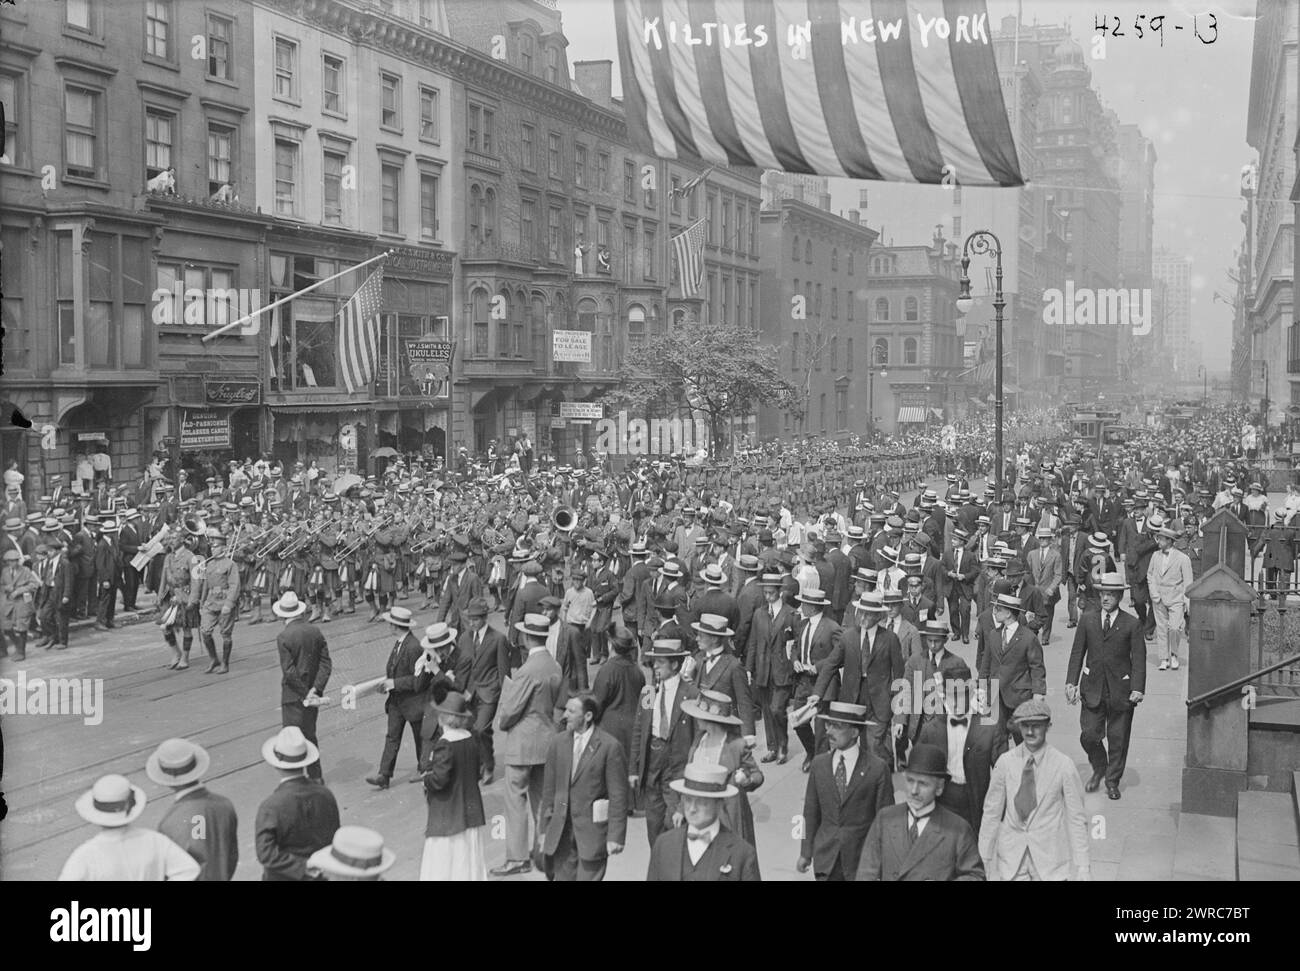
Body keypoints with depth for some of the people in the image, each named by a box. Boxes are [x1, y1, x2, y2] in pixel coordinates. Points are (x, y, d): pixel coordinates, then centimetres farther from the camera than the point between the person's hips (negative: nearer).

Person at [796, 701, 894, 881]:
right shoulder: (819, 764, 3)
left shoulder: (877, 768, -8)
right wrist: (806, 853, 7)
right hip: (825, 858, 3)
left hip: (862, 859, -3)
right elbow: (811, 812, 7)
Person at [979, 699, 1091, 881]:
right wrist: (985, 857, 4)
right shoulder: (1005, 762, -4)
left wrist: (1083, 867, -5)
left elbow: (1077, 818, -4)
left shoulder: (1064, 765, -8)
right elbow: (992, 812, 2)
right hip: (1011, 857, 1)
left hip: (1050, 858, -1)